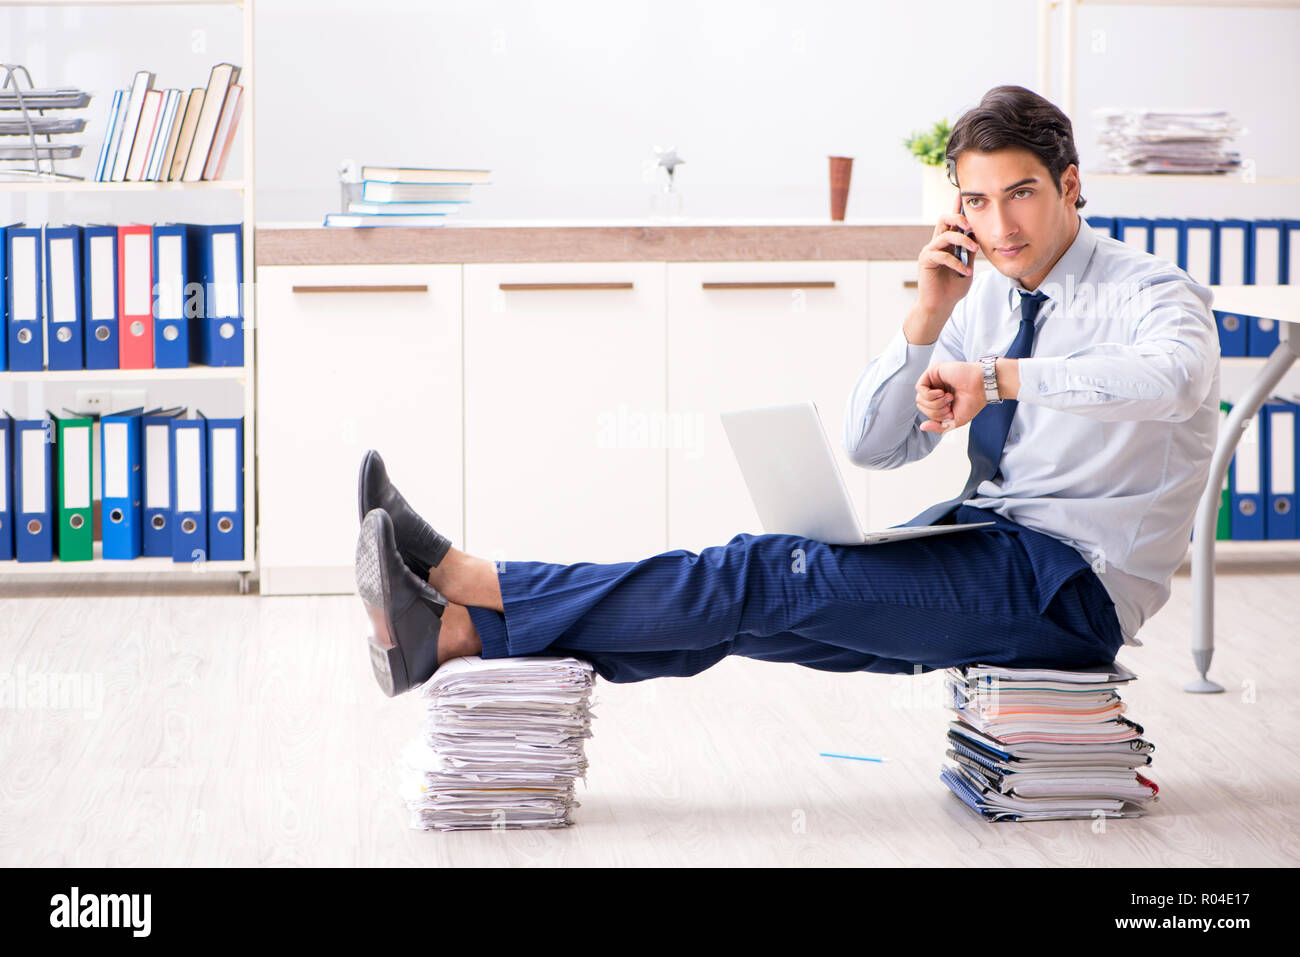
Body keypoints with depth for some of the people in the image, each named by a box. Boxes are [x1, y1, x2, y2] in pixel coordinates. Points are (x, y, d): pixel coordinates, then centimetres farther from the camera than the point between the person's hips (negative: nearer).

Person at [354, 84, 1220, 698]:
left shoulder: (1154, 294, -8)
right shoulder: (984, 300, 14)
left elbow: (1171, 378, -34)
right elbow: (870, 447, 8)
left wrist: (1002, 375, -37)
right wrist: (929, 318, -6)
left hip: (1074, 584, -7)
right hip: (981, 553, 7)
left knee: (778, 577, -21)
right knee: (760, 605, -12)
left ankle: (458, 581, -24)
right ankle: (455, 629, -21)